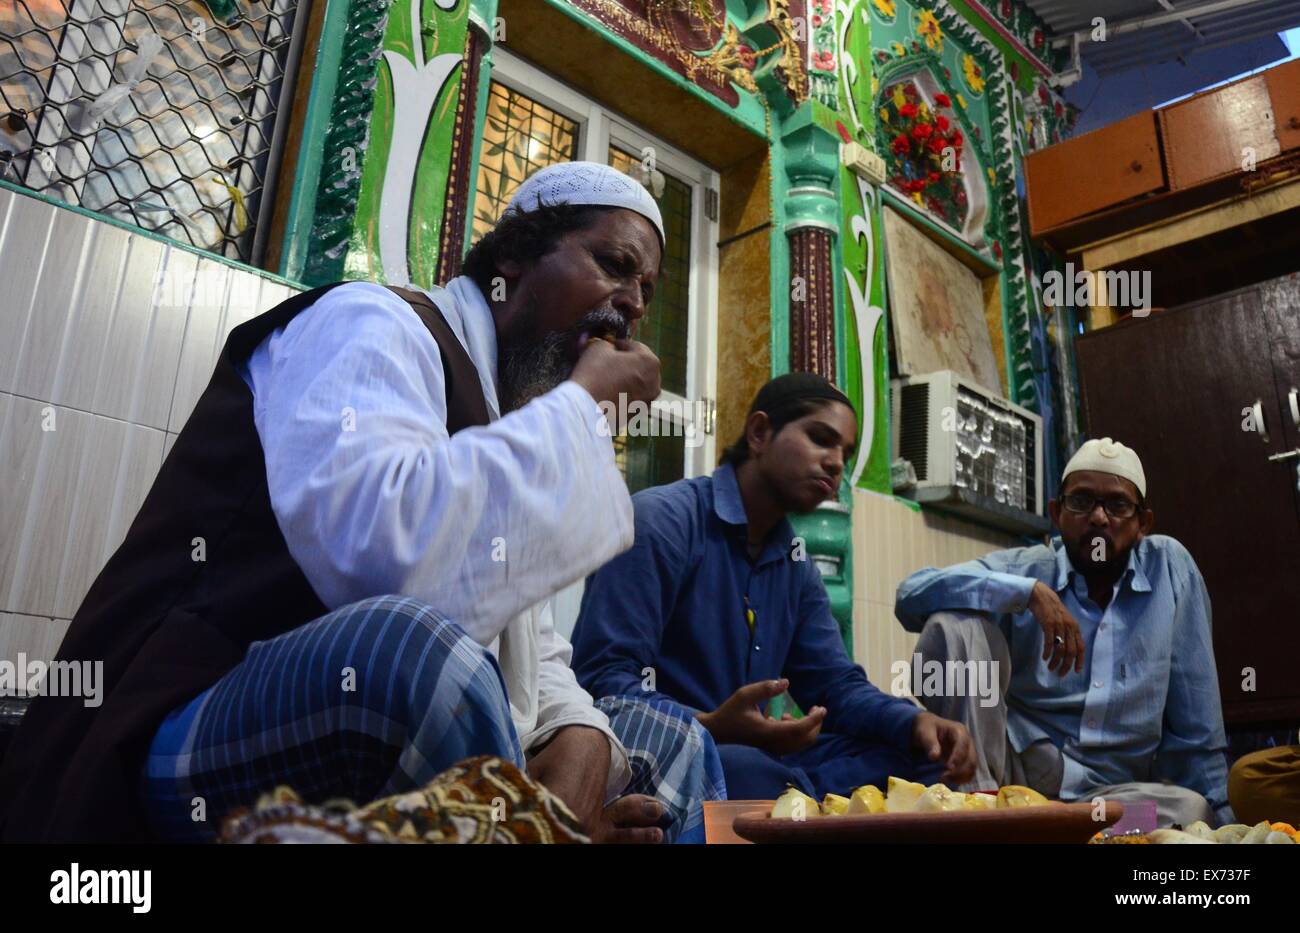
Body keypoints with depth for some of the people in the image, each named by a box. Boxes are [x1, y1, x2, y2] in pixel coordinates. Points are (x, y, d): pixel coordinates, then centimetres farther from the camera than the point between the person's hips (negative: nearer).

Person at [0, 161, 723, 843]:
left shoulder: (507, 416, 17)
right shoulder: (374, 323, -9)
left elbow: (530, 646, 14)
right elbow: (387, 552, -32)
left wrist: (577, 731, -10)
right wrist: (583, 398, -18)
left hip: (404, 760, 8)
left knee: (672, 748, 10)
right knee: (409, 652, -38)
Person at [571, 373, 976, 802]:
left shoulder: (795, 562, 14)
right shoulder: (660, 519, -13)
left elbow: (835, 683, 13)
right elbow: (600, 678, -20)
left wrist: (916, 722, -8)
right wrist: (709, 729, -35)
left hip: (748, 753, 7)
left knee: (915, 758, -5)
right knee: (745, 770, -38)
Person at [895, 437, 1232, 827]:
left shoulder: (1170, 566, 4)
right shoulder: (1025, 567, 1)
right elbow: (910, 594, -16)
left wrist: (1217, 816, 6)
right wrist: (1028, 592, -24)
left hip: (1111, 791, 0)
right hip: (1016, 770, 0)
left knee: (1192, 810, -32)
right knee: (954, 624, -21)